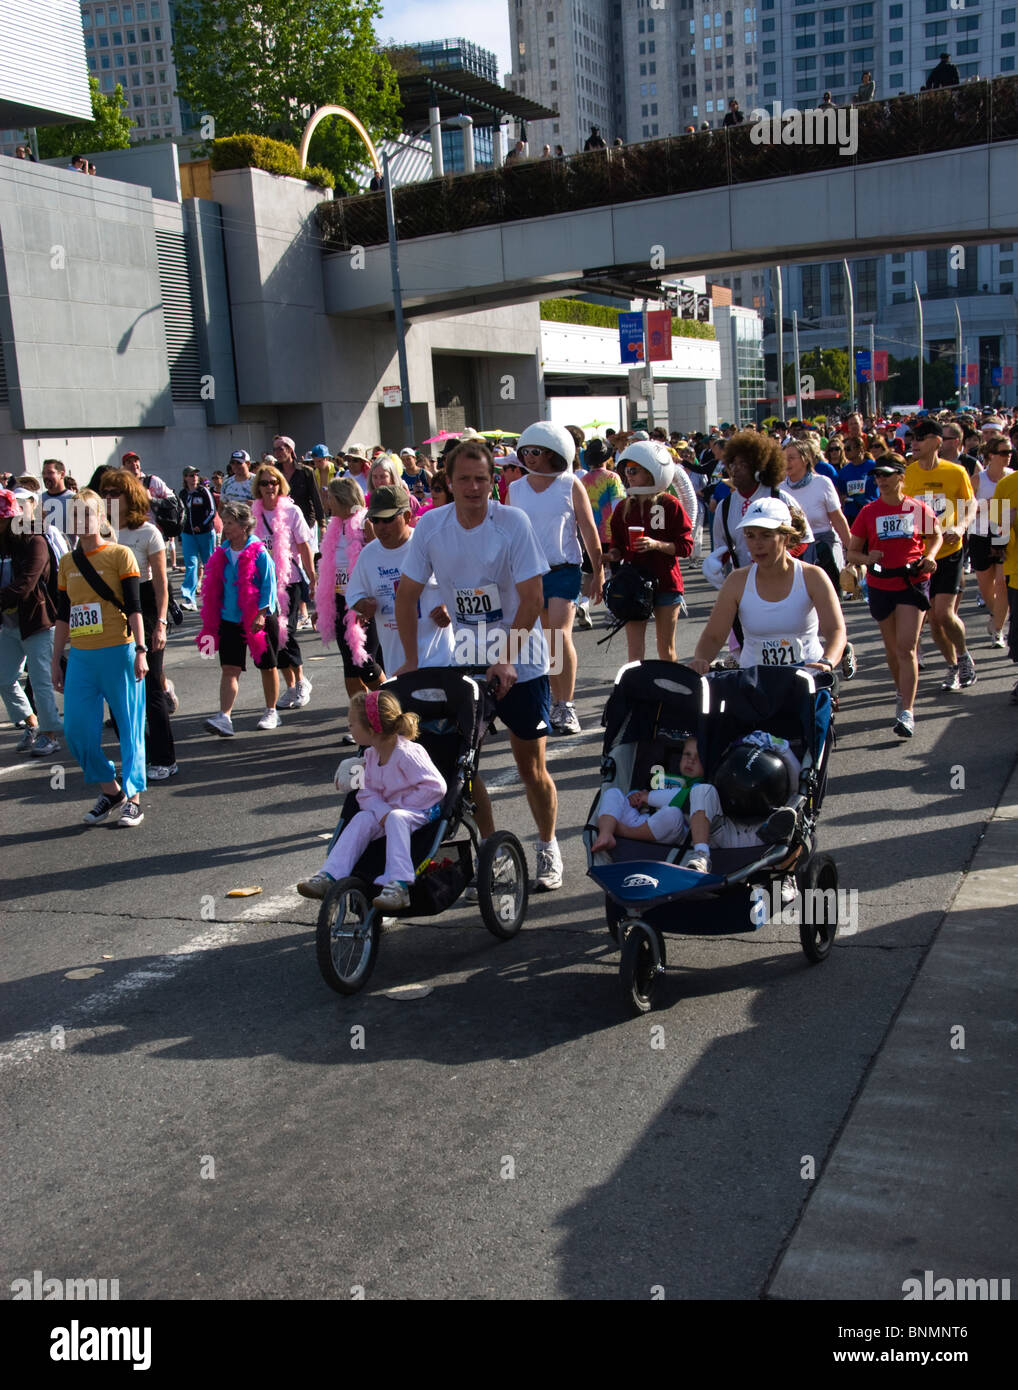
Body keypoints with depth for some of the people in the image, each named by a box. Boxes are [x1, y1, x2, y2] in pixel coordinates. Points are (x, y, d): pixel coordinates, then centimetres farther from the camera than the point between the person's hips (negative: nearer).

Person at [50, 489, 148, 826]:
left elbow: (133, 607, -6)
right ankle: (110, 791, 19)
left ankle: (133, 799, 9)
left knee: (130, 728, 1)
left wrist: (140, 650, -13)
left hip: (118, 653, -5)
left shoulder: (119, 555, -2)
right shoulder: (68, 562, 12)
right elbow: (63, 615, 16)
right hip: (80, 657, 5)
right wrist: (56, 661, 15)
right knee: (76, 729, 3)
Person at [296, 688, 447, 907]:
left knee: (396, 818, -36)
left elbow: (436, 787, -24)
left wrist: (399, 806, -19)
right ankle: (329, 876, -22)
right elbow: (367, 792, 4)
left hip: (422, 810, -7)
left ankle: (398, 885, -44)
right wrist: (382, 812, -19)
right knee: (362, 819, -18)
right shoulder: (371, 754, 3)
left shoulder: (407, 754, -22)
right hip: (386, 811, 7)